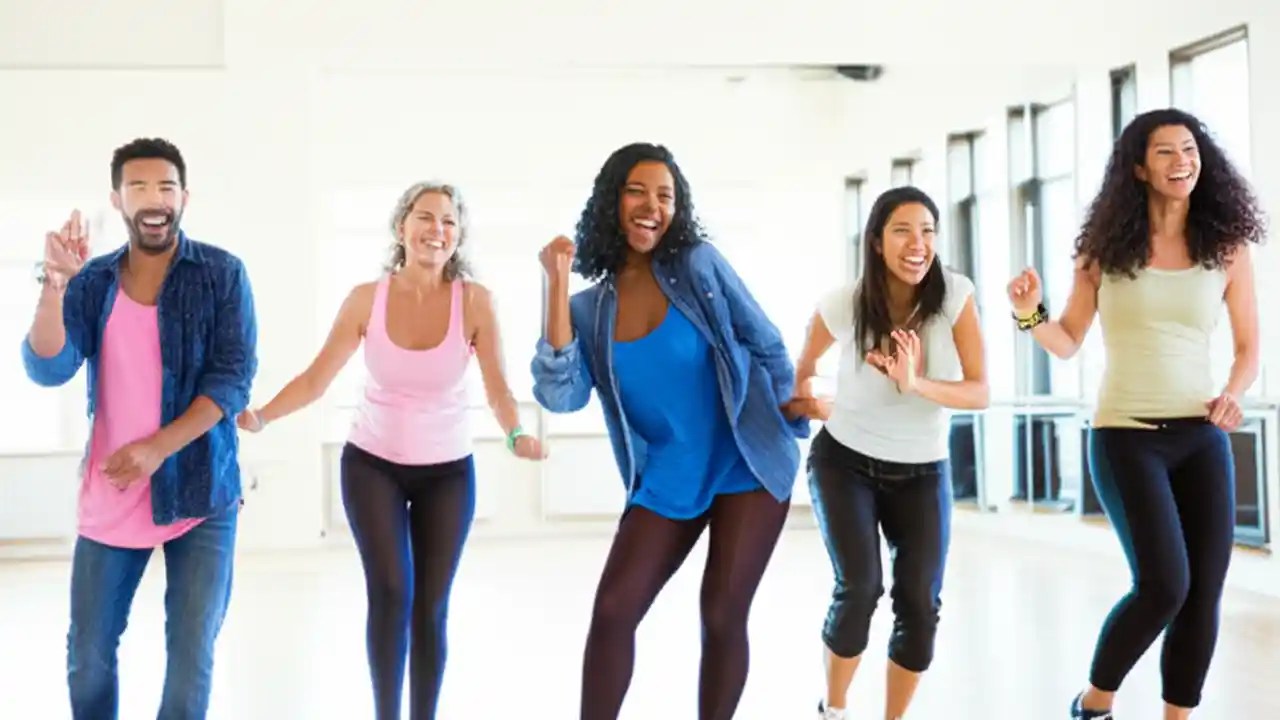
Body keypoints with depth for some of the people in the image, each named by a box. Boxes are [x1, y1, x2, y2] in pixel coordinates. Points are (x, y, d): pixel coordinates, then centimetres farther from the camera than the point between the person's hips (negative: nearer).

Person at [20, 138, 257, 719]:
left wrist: (157, 448, -19)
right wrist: (55, 284, -24)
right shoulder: (93, 281, 3)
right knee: (87, 655, 9)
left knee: (192, 657, 1)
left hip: (199, 491, -2)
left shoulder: (222, 273, -4)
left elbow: (233, 378, -10)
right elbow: (48, 370, -9)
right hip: (108, 496, 3)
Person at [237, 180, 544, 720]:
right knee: (389, 591, -14)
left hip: (447, 471, 0)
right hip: (372, 463, 0)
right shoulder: (366, 299, -11)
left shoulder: (474, 301, -14)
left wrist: (516, 435, -33)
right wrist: (259, 416, -20)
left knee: (431, 605, 4)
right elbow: (315, 380, -7)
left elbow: (498, 390, -14)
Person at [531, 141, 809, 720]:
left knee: (721, 617, -3)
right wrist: (556, 287, -17)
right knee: (611, 611, -5)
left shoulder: (699, 264, -7)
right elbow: (560, 395, -16)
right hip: (665, 481, 3)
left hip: (747, 465, -2)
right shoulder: (589, 309, -1)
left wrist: (793, 430, 4)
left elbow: (767, 346, 1)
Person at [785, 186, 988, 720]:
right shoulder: (842, 306, -18)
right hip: (844, 462, -1)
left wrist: (916, 383, -38)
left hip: (923, 473, 2)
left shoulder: (955, 296, -18)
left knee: (920, 603, -9)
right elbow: (804, 365, 4)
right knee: (859, 586, -18)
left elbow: (980, 392, -24)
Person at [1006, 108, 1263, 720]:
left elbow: (1248, 347, 11)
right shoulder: (1104, 248, 0)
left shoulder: (1227, 248, 4)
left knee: (1204, 594, 1)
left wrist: (1232, 393, -9)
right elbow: (1068, 341, 3)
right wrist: (1031, 316, -17)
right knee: (1164, 586, -15)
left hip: (1202, 437, 3)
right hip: (1126, 436, -3)